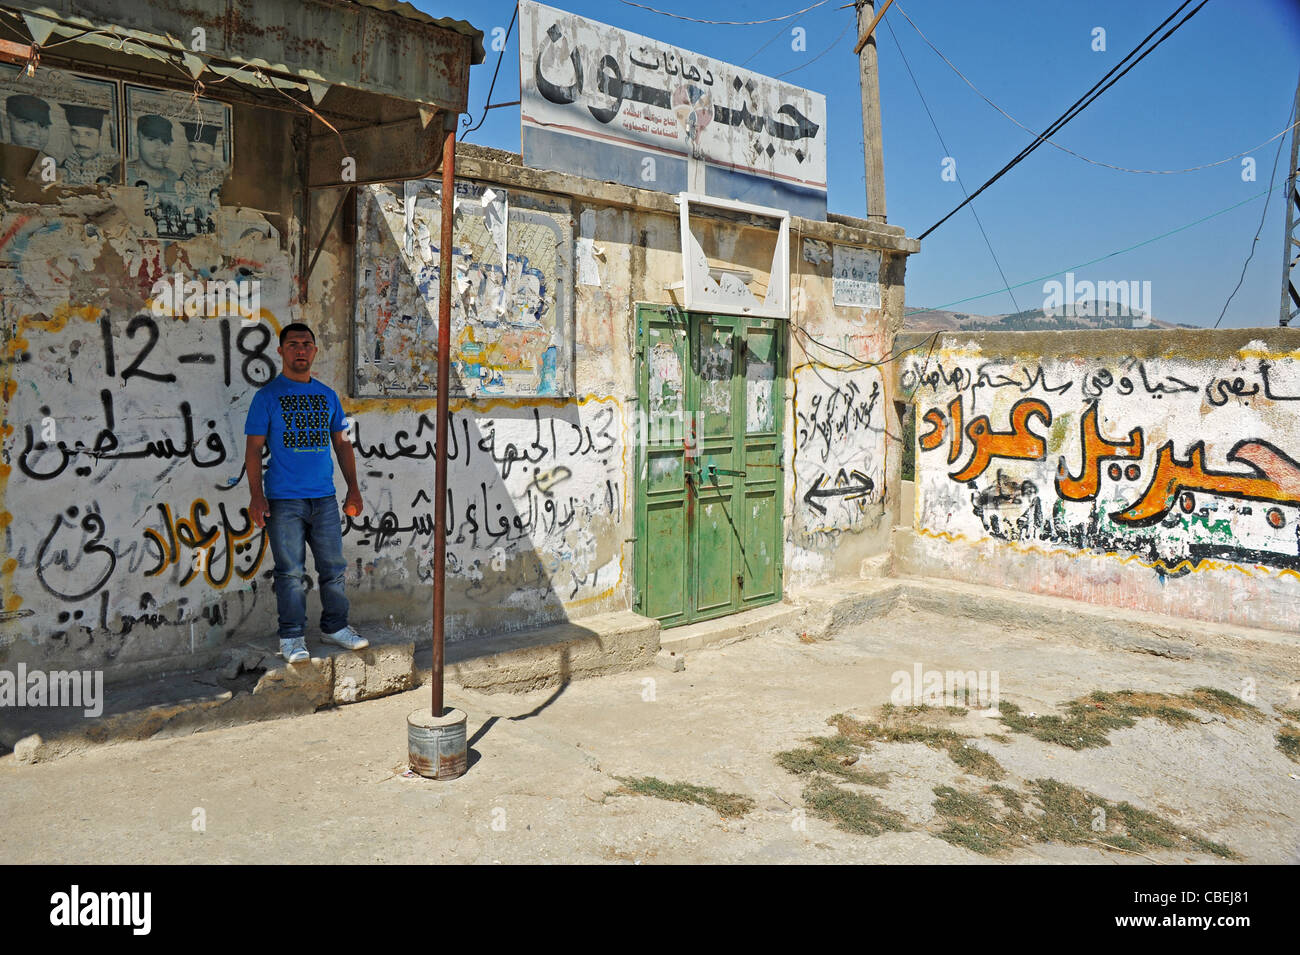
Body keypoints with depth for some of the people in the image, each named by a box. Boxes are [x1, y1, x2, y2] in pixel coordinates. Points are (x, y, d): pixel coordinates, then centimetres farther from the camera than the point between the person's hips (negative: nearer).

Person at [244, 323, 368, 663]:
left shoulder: (327, 395, 12)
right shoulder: (267, 396, 0)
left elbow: (342, 443, 16)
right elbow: (254, 448, -2)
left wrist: (353, 487, 10)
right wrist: (256, 496, -10)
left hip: (324, 498, 4)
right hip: (284, 500, -4)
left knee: (334, 567, 8)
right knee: (291, 572, 1)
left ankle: (335, 627, 22)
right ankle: (291, 637, 11)